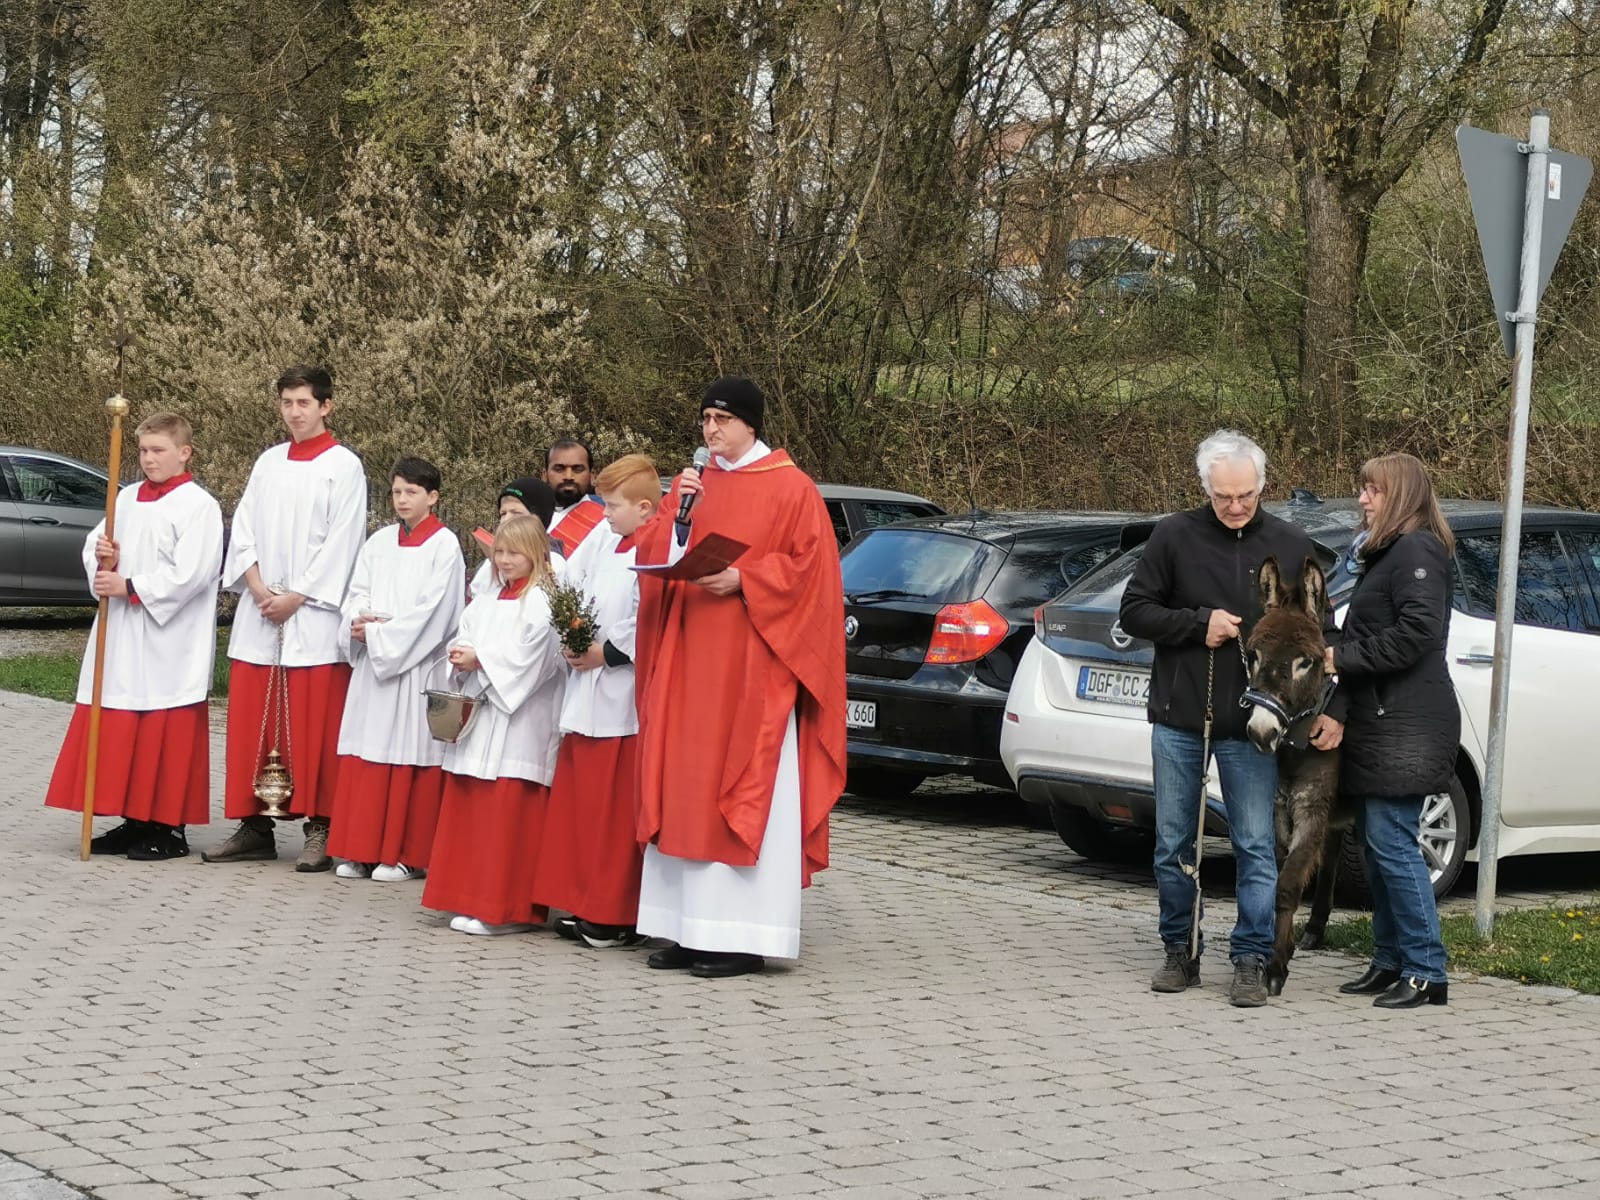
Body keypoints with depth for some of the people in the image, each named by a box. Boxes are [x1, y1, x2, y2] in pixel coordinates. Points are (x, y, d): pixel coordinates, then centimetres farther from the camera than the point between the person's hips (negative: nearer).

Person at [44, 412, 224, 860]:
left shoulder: (199, 506, -8)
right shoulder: (127, 499, 14)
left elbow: (189, 573, -17)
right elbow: (94, 544, 15)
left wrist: (129, 587, -17)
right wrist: (102, 562, -8)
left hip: (168, 646, -7)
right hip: (120, 637, 7)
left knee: (165, 736, -3)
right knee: (118, 733, 8)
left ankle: (168, 828, 4)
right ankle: (134, 820, 17)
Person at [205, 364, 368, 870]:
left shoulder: (344, 467, -2)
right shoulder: (268, 463, 14)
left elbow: (342, 542, -8)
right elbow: (243, 528, 11)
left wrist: (297, 597, -12)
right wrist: (257, 585, -5)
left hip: (313, 617, -5)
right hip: (259, 614, 5)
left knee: (314, 727, -5)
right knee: (251, 723, 5)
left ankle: (319, 829, 0)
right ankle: (254, 825, 11)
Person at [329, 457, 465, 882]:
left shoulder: (444, 545, -4)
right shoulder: (379, 542, 14)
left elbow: (432, 610, -11)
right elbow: (356, 594, 12)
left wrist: (378, 631, -12)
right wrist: (361, 620, -10)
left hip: (416, 667, -5)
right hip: (371, 664, 6)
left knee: (409, 756, -4)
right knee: (367, 755, 4)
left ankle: (406, 854, 2)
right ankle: (362, 850, 9)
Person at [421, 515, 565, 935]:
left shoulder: (539, 604, -6)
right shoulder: (485, 603, 19)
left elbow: (529, 656, -16)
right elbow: (463, 637, 17)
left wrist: (481, 660, -12)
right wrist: (461, 655, -5)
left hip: (517, 723, -8)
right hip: (478, 719, 8)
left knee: (507, 813, -8)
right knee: (467, 807, 8)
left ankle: (504, 908, -4)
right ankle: (470, 900, 15)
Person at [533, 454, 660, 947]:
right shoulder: (603, 538, 11)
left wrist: (604, 653, -13)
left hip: (622, 698, -9)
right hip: (585, 692, 9)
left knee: (615, 811, -4)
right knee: (577, 803, 12)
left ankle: (616, 915, 3)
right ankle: (582, 903, 20)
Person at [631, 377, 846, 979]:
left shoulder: (789, 488, -2)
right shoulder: (693, 484, 15)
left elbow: (807, 566, -7)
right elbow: (652, 553, 11)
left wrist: (742, 580, -17)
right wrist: (677, 513, -6)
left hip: (753, 662, -6)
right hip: (689, 654, 6)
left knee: (747, 791, -7)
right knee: (687, 788, 4)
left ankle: (742, 937, -5)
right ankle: (692, 929, 9)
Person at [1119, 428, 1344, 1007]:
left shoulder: (1292, 546, 3)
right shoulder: (1175, 536, 0)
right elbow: (1134, 612, 2)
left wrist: (1331, 709, -2)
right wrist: (1198, 624, -12)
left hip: (1252, 727, 0)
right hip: (1178, 720, 1)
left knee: (1256, 849, -1)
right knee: (1173, 845, 8)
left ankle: (1250, 961, 5)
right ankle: (1180, 953, 21)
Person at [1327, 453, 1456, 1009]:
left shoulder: (1416, 552, -10)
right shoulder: (1385, 553, 21)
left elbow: (1416, 633, -20)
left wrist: (1343, 657, -16)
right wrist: (1341, 656, 3)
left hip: (1406, 730, -10)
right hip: (1378, 723, 10)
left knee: (1391, 843, -11)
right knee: (1376, 844, 11)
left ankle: (1426, 972, -6)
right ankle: (1390, 962, 17)